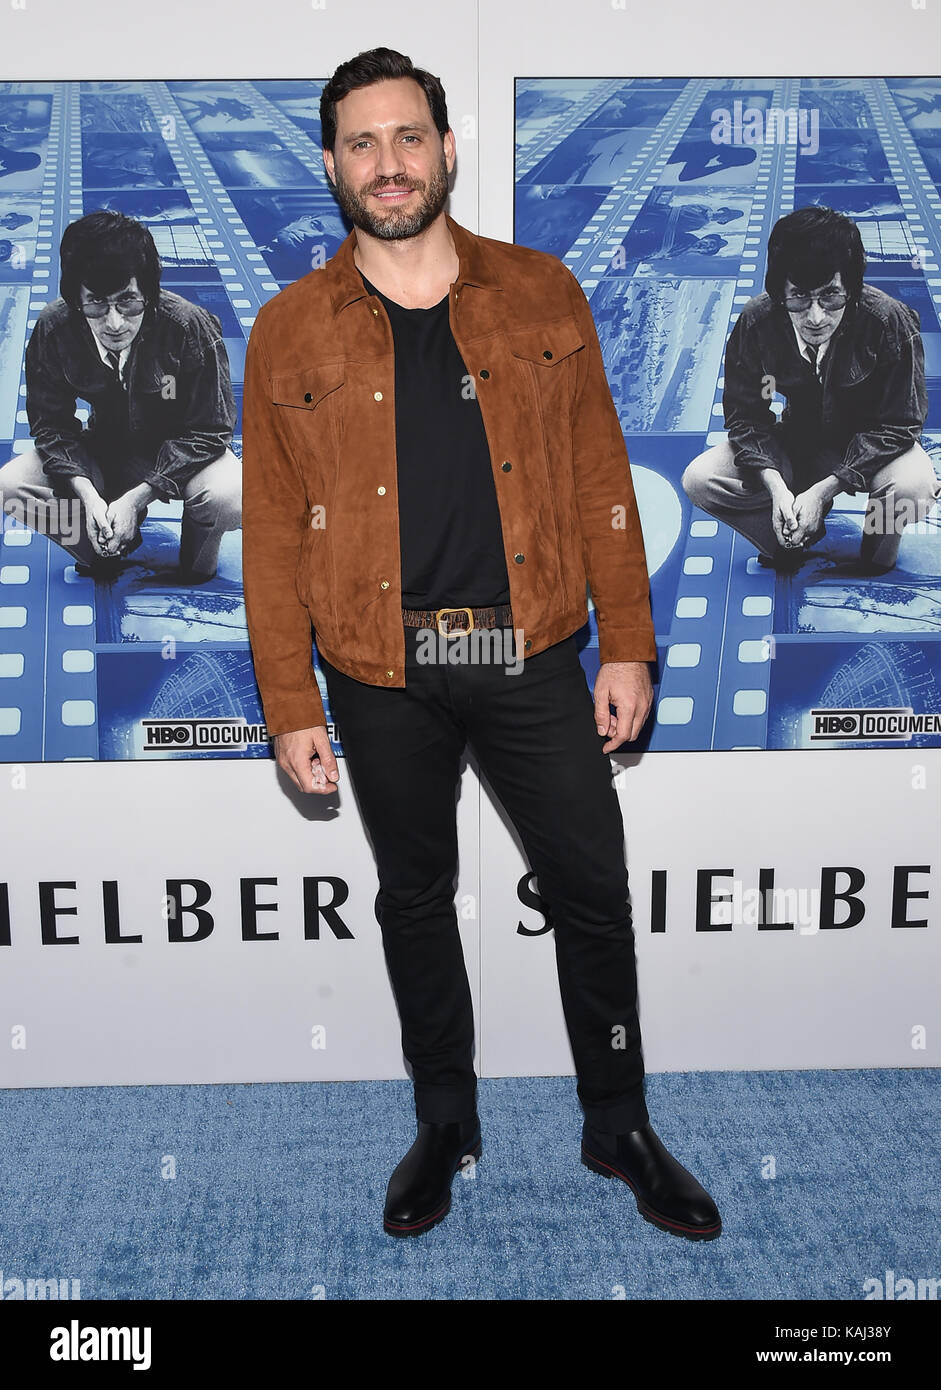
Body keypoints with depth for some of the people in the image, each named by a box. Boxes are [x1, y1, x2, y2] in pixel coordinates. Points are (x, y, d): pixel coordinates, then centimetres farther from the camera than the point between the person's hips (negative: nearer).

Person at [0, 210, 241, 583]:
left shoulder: (192, 328, -29)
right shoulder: (53, 329, -21)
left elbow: (206, 432, -22)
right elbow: (50, 422, -9)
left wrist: (136, 497, -29)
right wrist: (87, 494, -27)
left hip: (181, 452, -3)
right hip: (103, 448, 3)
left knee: (232, 499, -35)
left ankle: (197, 561, 2)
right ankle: (106, 549, 7)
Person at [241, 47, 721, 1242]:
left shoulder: (541, 295, 3)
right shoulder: (289, 332, 1)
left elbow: (600, 482, 3)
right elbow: (271, 535, 1)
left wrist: (627, 645, -2)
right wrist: (290, 705, -3)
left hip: (531, 657, 0)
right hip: (383, 673, 0)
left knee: (592, 892, 6)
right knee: (414, 897, 14)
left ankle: (619, 1131, 29)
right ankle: (444, 1123, 35)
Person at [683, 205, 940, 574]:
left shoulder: (891, 323, -28)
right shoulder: (755, 322, -21)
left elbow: (897, 426, -22)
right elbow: (744, 415, -11)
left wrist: (823, 490, -31)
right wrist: (776, 487, -28)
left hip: (871, 444, -2)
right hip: (798, 440, 3)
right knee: (699, 480, -18)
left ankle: (875, 560, -1)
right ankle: (794, 542, 5)